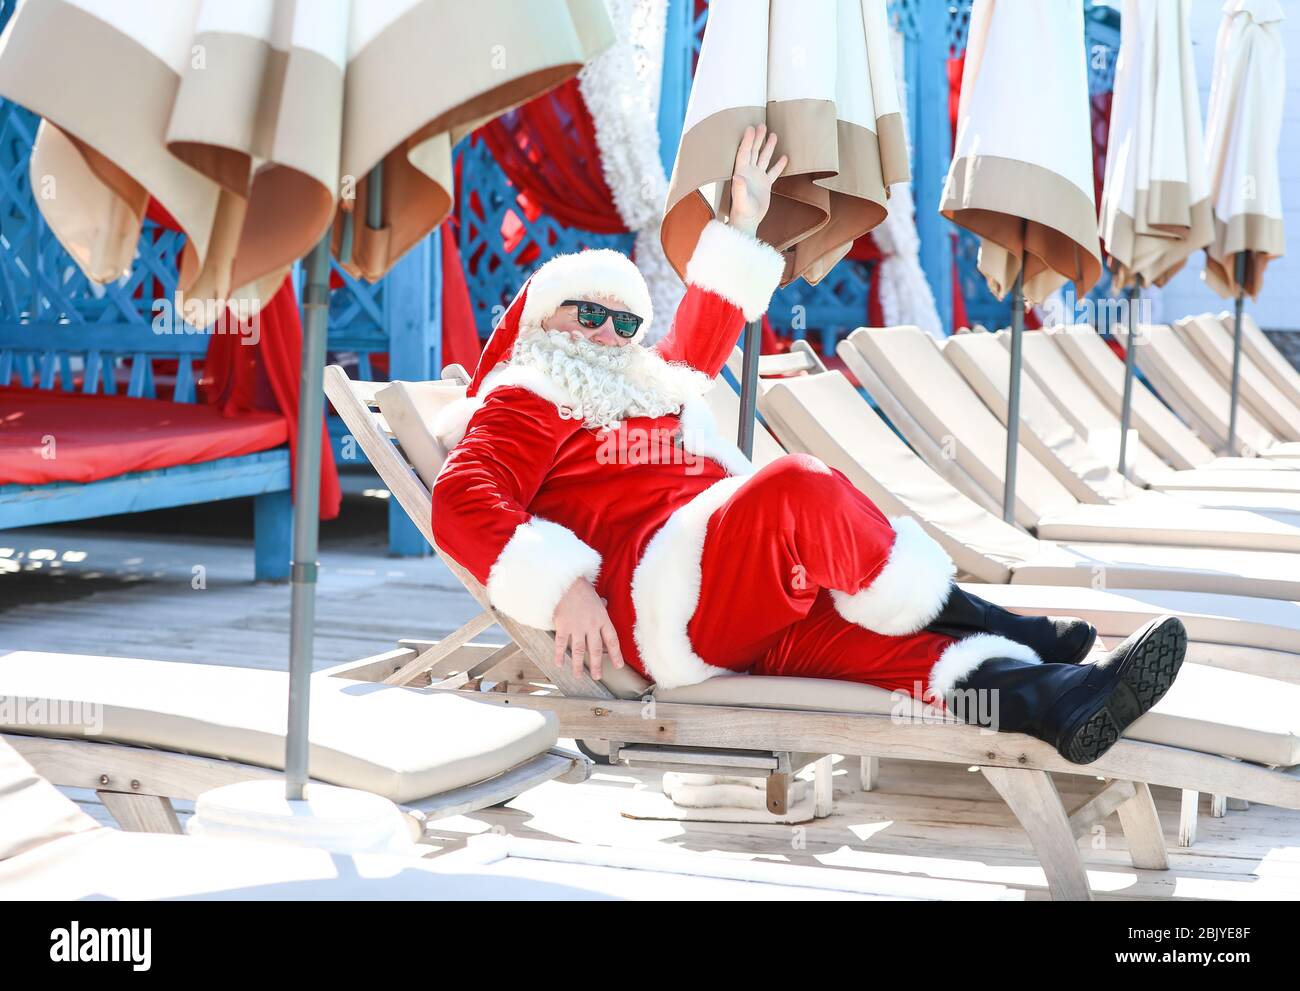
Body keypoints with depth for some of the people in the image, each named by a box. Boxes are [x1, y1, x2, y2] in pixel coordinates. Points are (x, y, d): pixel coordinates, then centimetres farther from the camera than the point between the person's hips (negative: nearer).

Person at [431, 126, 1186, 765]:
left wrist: (744, 225, 48)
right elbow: (462, 508, -5)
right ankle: (988, 624, -20)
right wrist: (560, 587, -18)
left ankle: (1049, 700, -51)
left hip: (764, 616, 8)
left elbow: (705, 334, 53)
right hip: (652, 599, -8)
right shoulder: (523, 406, 12)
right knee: (800, 489, -33)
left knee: (862, 636, -23)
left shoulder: (647, 386, 37)